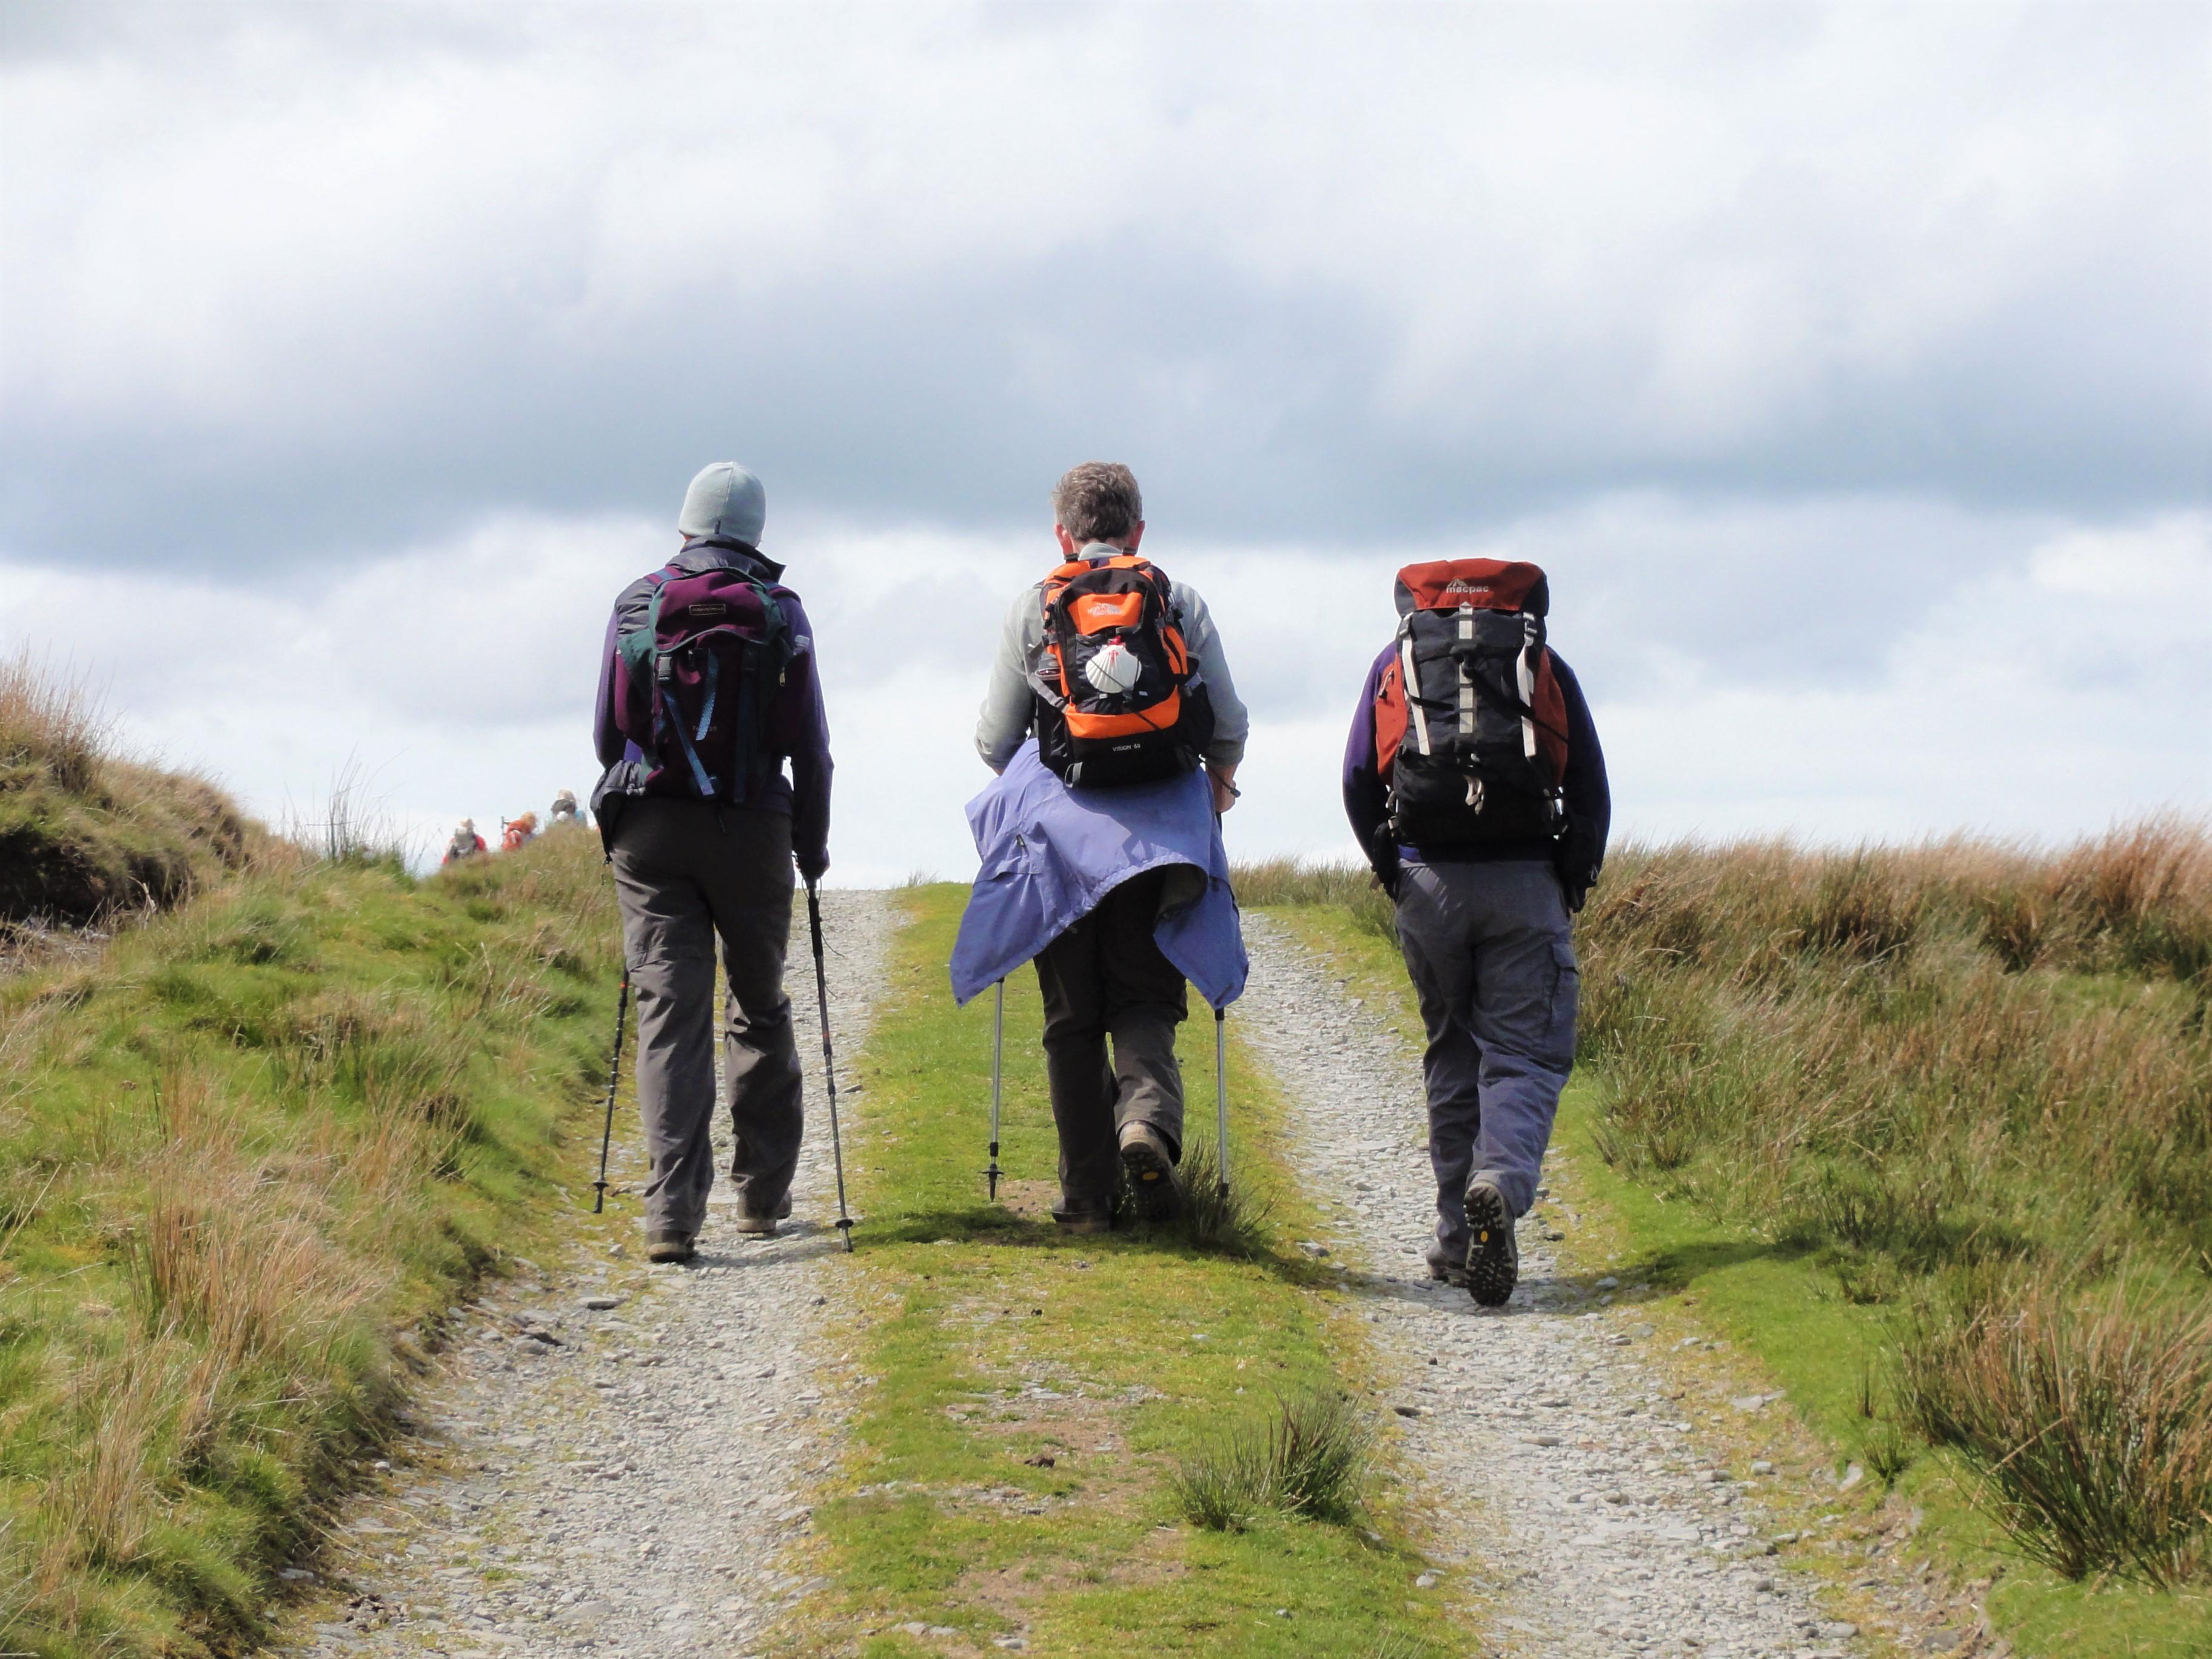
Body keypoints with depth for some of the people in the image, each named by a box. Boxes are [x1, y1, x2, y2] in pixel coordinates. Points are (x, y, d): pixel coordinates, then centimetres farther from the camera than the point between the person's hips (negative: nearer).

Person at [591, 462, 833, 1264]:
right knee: (760, 1005, 16)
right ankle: (762, 1191, 21)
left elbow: (609, 732, 8)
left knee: (670, 1010, -3)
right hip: (752, 830, 0)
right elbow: (810, 745, 1)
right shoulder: (781, 613, 0)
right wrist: (812, 843, 13)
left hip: (650, 832, 0)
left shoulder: (636, 604, 4)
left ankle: (673, 1210, -14)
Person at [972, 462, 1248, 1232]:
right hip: (1162, 829, 0)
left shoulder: (1032, 609, 4)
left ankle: (1088, 1194, 6)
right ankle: (1148, 1116, -22)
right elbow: (1230, 727, 7)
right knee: (1145, 1002, 8)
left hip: (1063, 831, 0)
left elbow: (993, 741, 7)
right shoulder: (1183, 604, 5)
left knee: (1071, 1018, 7)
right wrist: (1220, 786, 28)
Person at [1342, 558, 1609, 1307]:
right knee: (1525, 1053, -1)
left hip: (1428, 880, 2)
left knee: (1451, 1055, 14)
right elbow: (1592, 790, 9)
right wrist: (1571, 885, 18)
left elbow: (1358, 782, 8)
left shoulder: (1394, 660, 16)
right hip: (1524, 881, -1)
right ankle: (1501, 1183, -30)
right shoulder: (1546, 663, 13)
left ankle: (1457, 1238, 12)